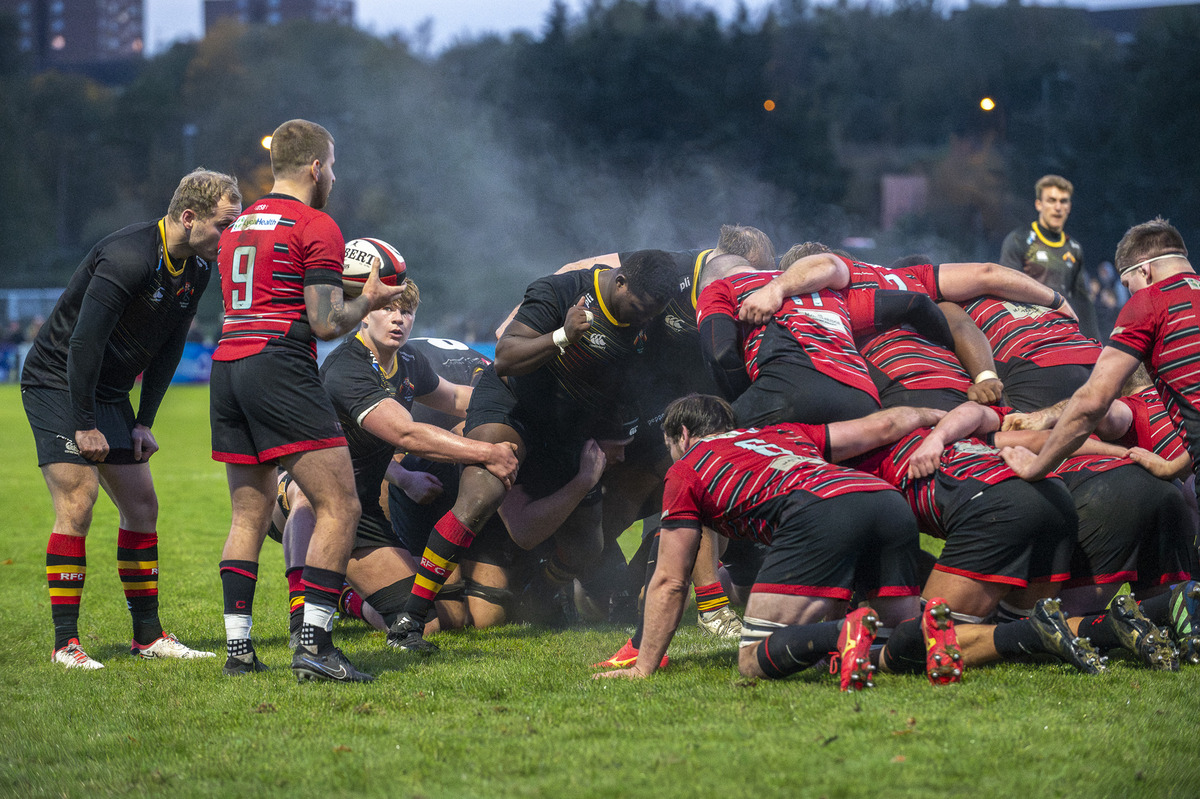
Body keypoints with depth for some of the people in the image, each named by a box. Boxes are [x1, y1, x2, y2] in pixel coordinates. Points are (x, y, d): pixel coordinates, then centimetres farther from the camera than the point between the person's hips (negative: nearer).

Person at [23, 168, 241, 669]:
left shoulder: (197, 269, 1)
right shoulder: (129, 258, -27)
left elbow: (169, 347, 11)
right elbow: (84, 341, -27)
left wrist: (144, 422, 7)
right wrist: (84, 424, -23)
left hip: (109, 393, 9)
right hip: (57, 384, -9)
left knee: (142, 506, 7)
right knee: (77, 505, -15)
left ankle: (148, 636, 14)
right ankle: (65, 644, -13)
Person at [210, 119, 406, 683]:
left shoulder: (238, 226, 20)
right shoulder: (316, 228, -5)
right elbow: (326, 323, -10)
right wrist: (368, 300, 9)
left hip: (227, 363, 8)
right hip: (280, 369, -8)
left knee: (249, 514, 14)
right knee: (339, 507, -6)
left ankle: (237, 647, 9)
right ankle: (314, 645, -14)